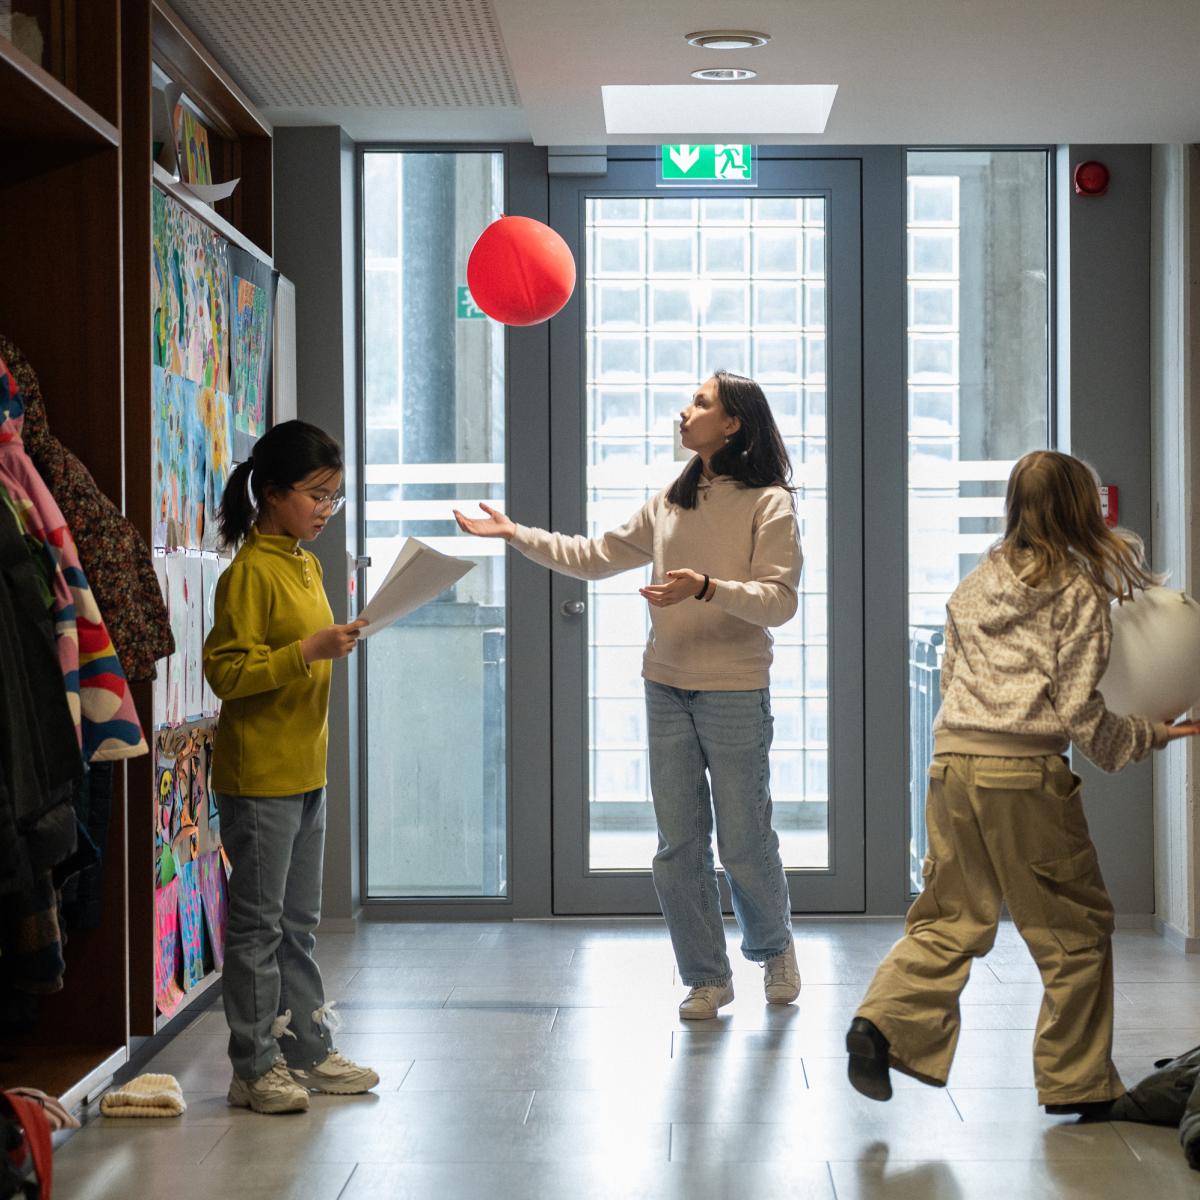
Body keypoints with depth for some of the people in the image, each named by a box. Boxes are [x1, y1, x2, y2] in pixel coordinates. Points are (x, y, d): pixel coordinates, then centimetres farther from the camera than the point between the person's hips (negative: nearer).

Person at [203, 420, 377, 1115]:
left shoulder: (307, 565, 13)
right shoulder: (249, 571, -14)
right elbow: (228, 672, -20)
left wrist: (339, 644, 11)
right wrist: (309, 650, -25)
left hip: (306, 770, 9)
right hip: (259, 775, -9)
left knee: (298, 922, 16)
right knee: (259, 924, -1)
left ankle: (308, 1050, 24)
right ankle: (254, 1067, 7)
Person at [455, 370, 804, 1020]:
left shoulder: (769, 504, -6)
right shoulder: (670, 503, 12)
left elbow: (779, 599, -14)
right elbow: (594, 556, 17)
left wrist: (707, 587, -28)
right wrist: (515, 533, 14)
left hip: (735, 694, -5)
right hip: (667, 691, 5)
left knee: (744, 843, 2)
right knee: (678, 846, 6)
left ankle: (773, 948, 30)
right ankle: (707, 978, 18)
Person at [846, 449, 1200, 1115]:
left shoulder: (973, 585, 14)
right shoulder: (1077, 591, -3)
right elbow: (1079, 709, -6)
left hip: (952, 760, 6)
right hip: (1026, 772, -5)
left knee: (949, 917, 14)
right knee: (1075, 927, 8)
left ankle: (883, 1023, -5)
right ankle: (1077, 1081, 13)